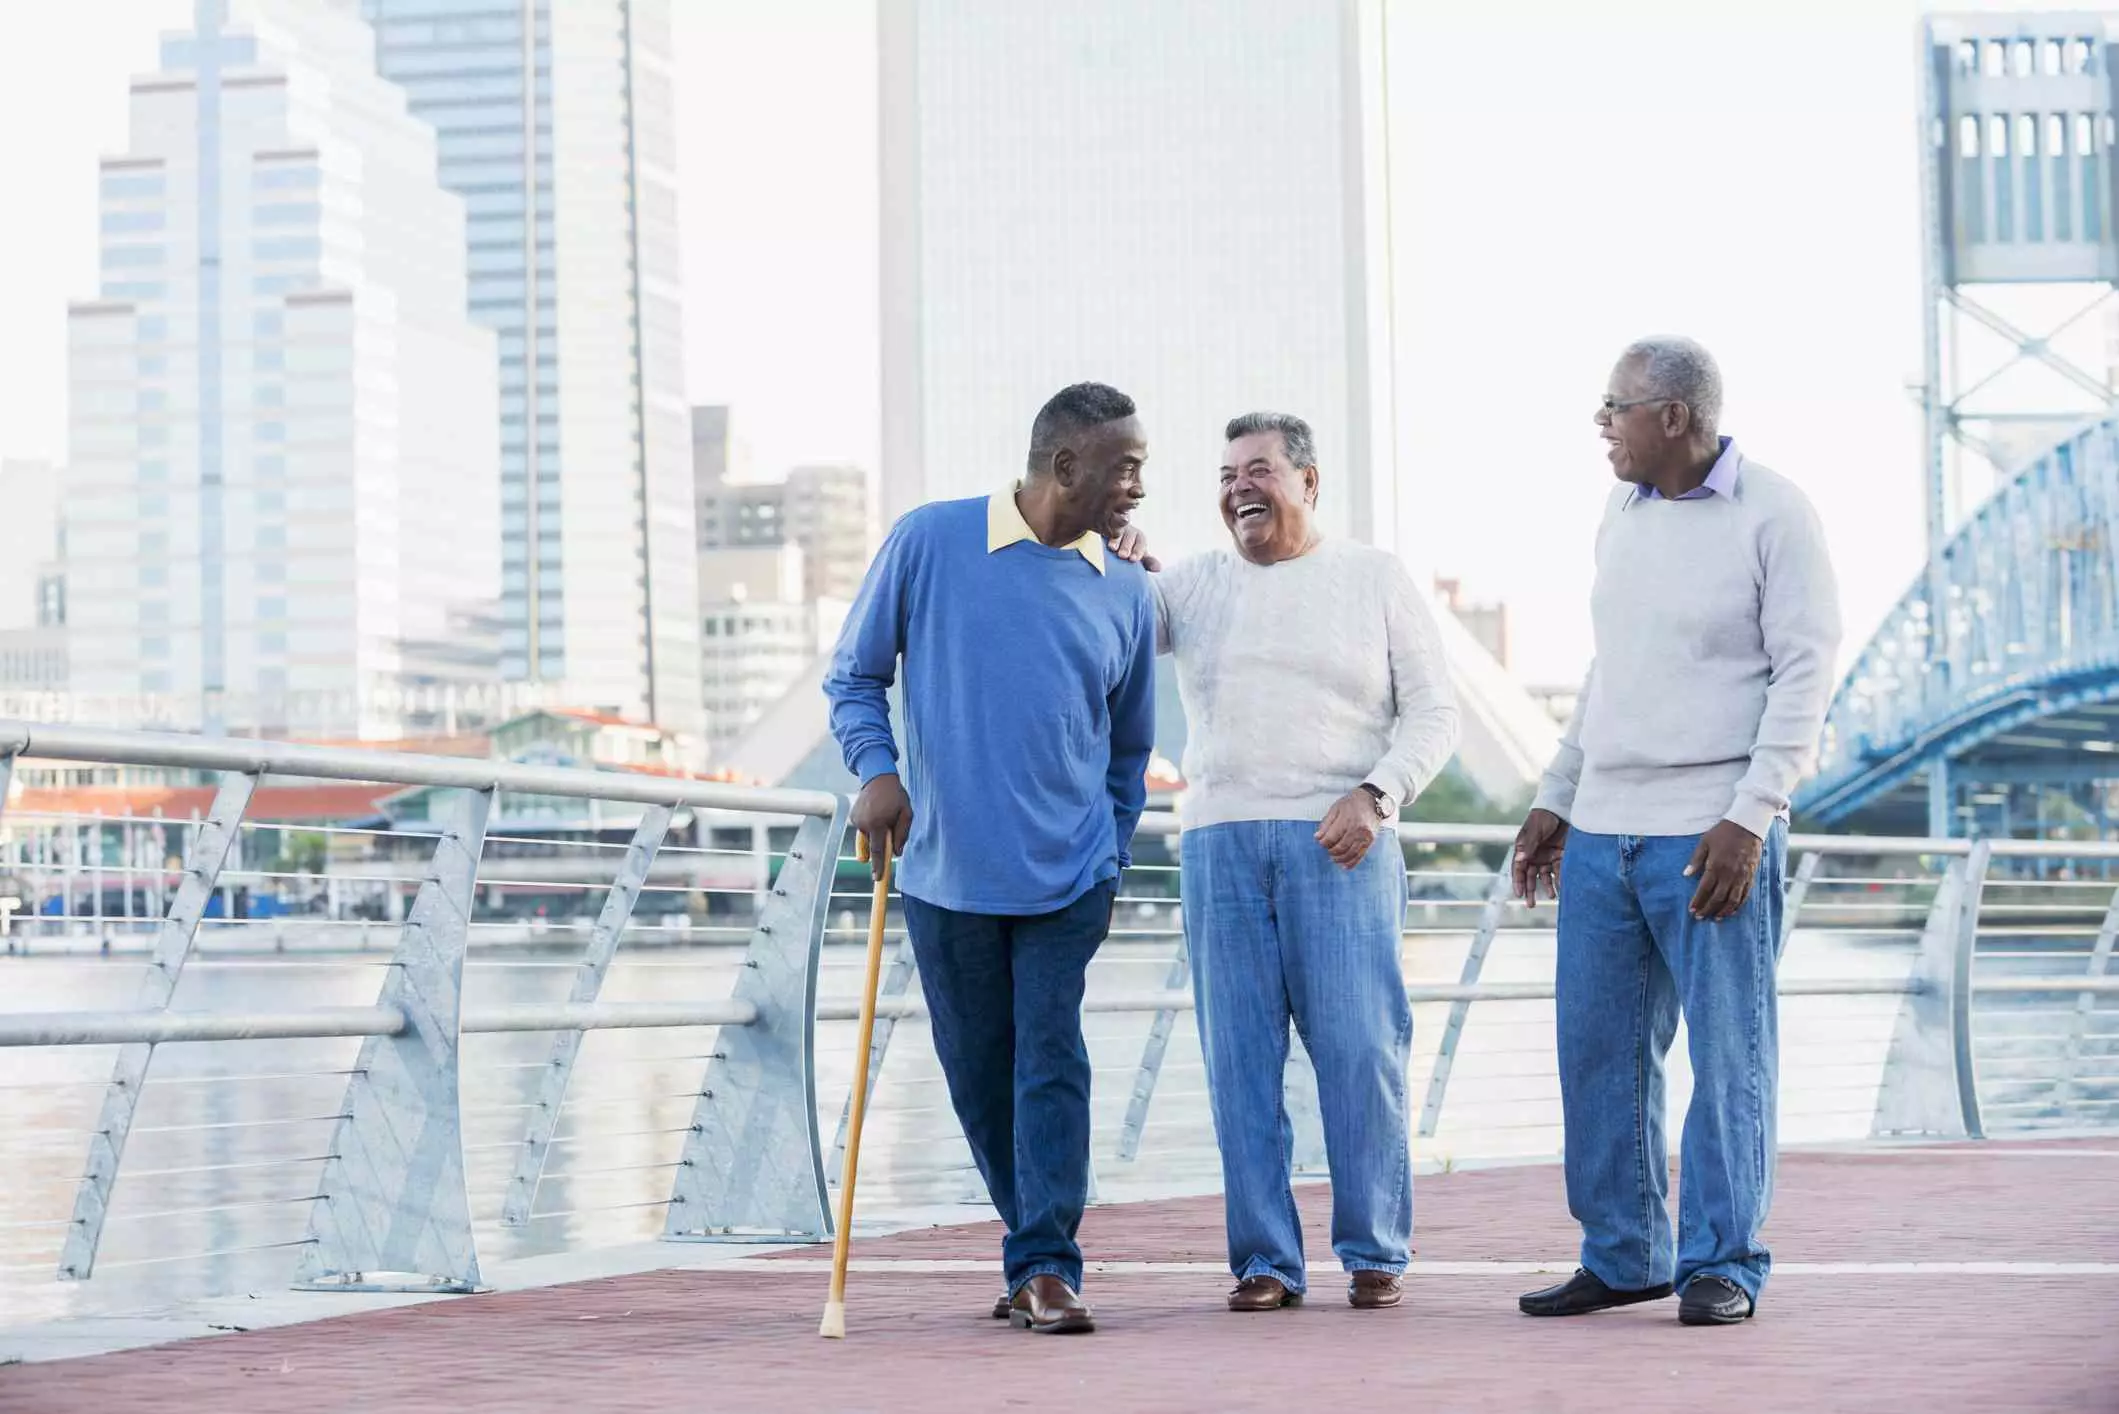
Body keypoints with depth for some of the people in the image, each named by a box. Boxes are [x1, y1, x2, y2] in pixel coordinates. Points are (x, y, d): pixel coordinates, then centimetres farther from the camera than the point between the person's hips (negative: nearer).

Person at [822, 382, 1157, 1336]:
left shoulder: (1125, 592, 6)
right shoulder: (928, 542, -3)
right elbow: (854, 675, 5)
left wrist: (1111, 859, 16)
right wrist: (875, 769, -11)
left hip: (1068, 874, 1)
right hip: (946, 869, 0)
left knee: (1051, 1059, -11)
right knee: (977, 1071, 8)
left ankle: (1046, 1267, -11)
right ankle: (1035, 1242, 25)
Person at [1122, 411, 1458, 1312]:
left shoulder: (1375, 579, 9)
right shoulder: (1194, 585, 14)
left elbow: (1433, 712, 6)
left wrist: (1376, 795, -9)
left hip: (1340, 845, -2)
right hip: (1221, 842, 2)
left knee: (1360, 1051, -5)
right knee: (1240, 1059, 0)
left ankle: (1375, 1253, 4)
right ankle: (1264, 1260, 5)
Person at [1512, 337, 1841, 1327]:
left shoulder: (1772, 514, -6)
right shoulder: (1622, 513, 14)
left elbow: (1805, 672, -9)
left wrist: (1748, 818, -17)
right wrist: (1556, 798, 19)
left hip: (1711, 836, -7)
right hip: (1601, 834, 7)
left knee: (1728, 1056, -1)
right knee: (1598, 1050, 7)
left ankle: (1722, 1264, 6)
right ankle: (1623, 1255, 17)